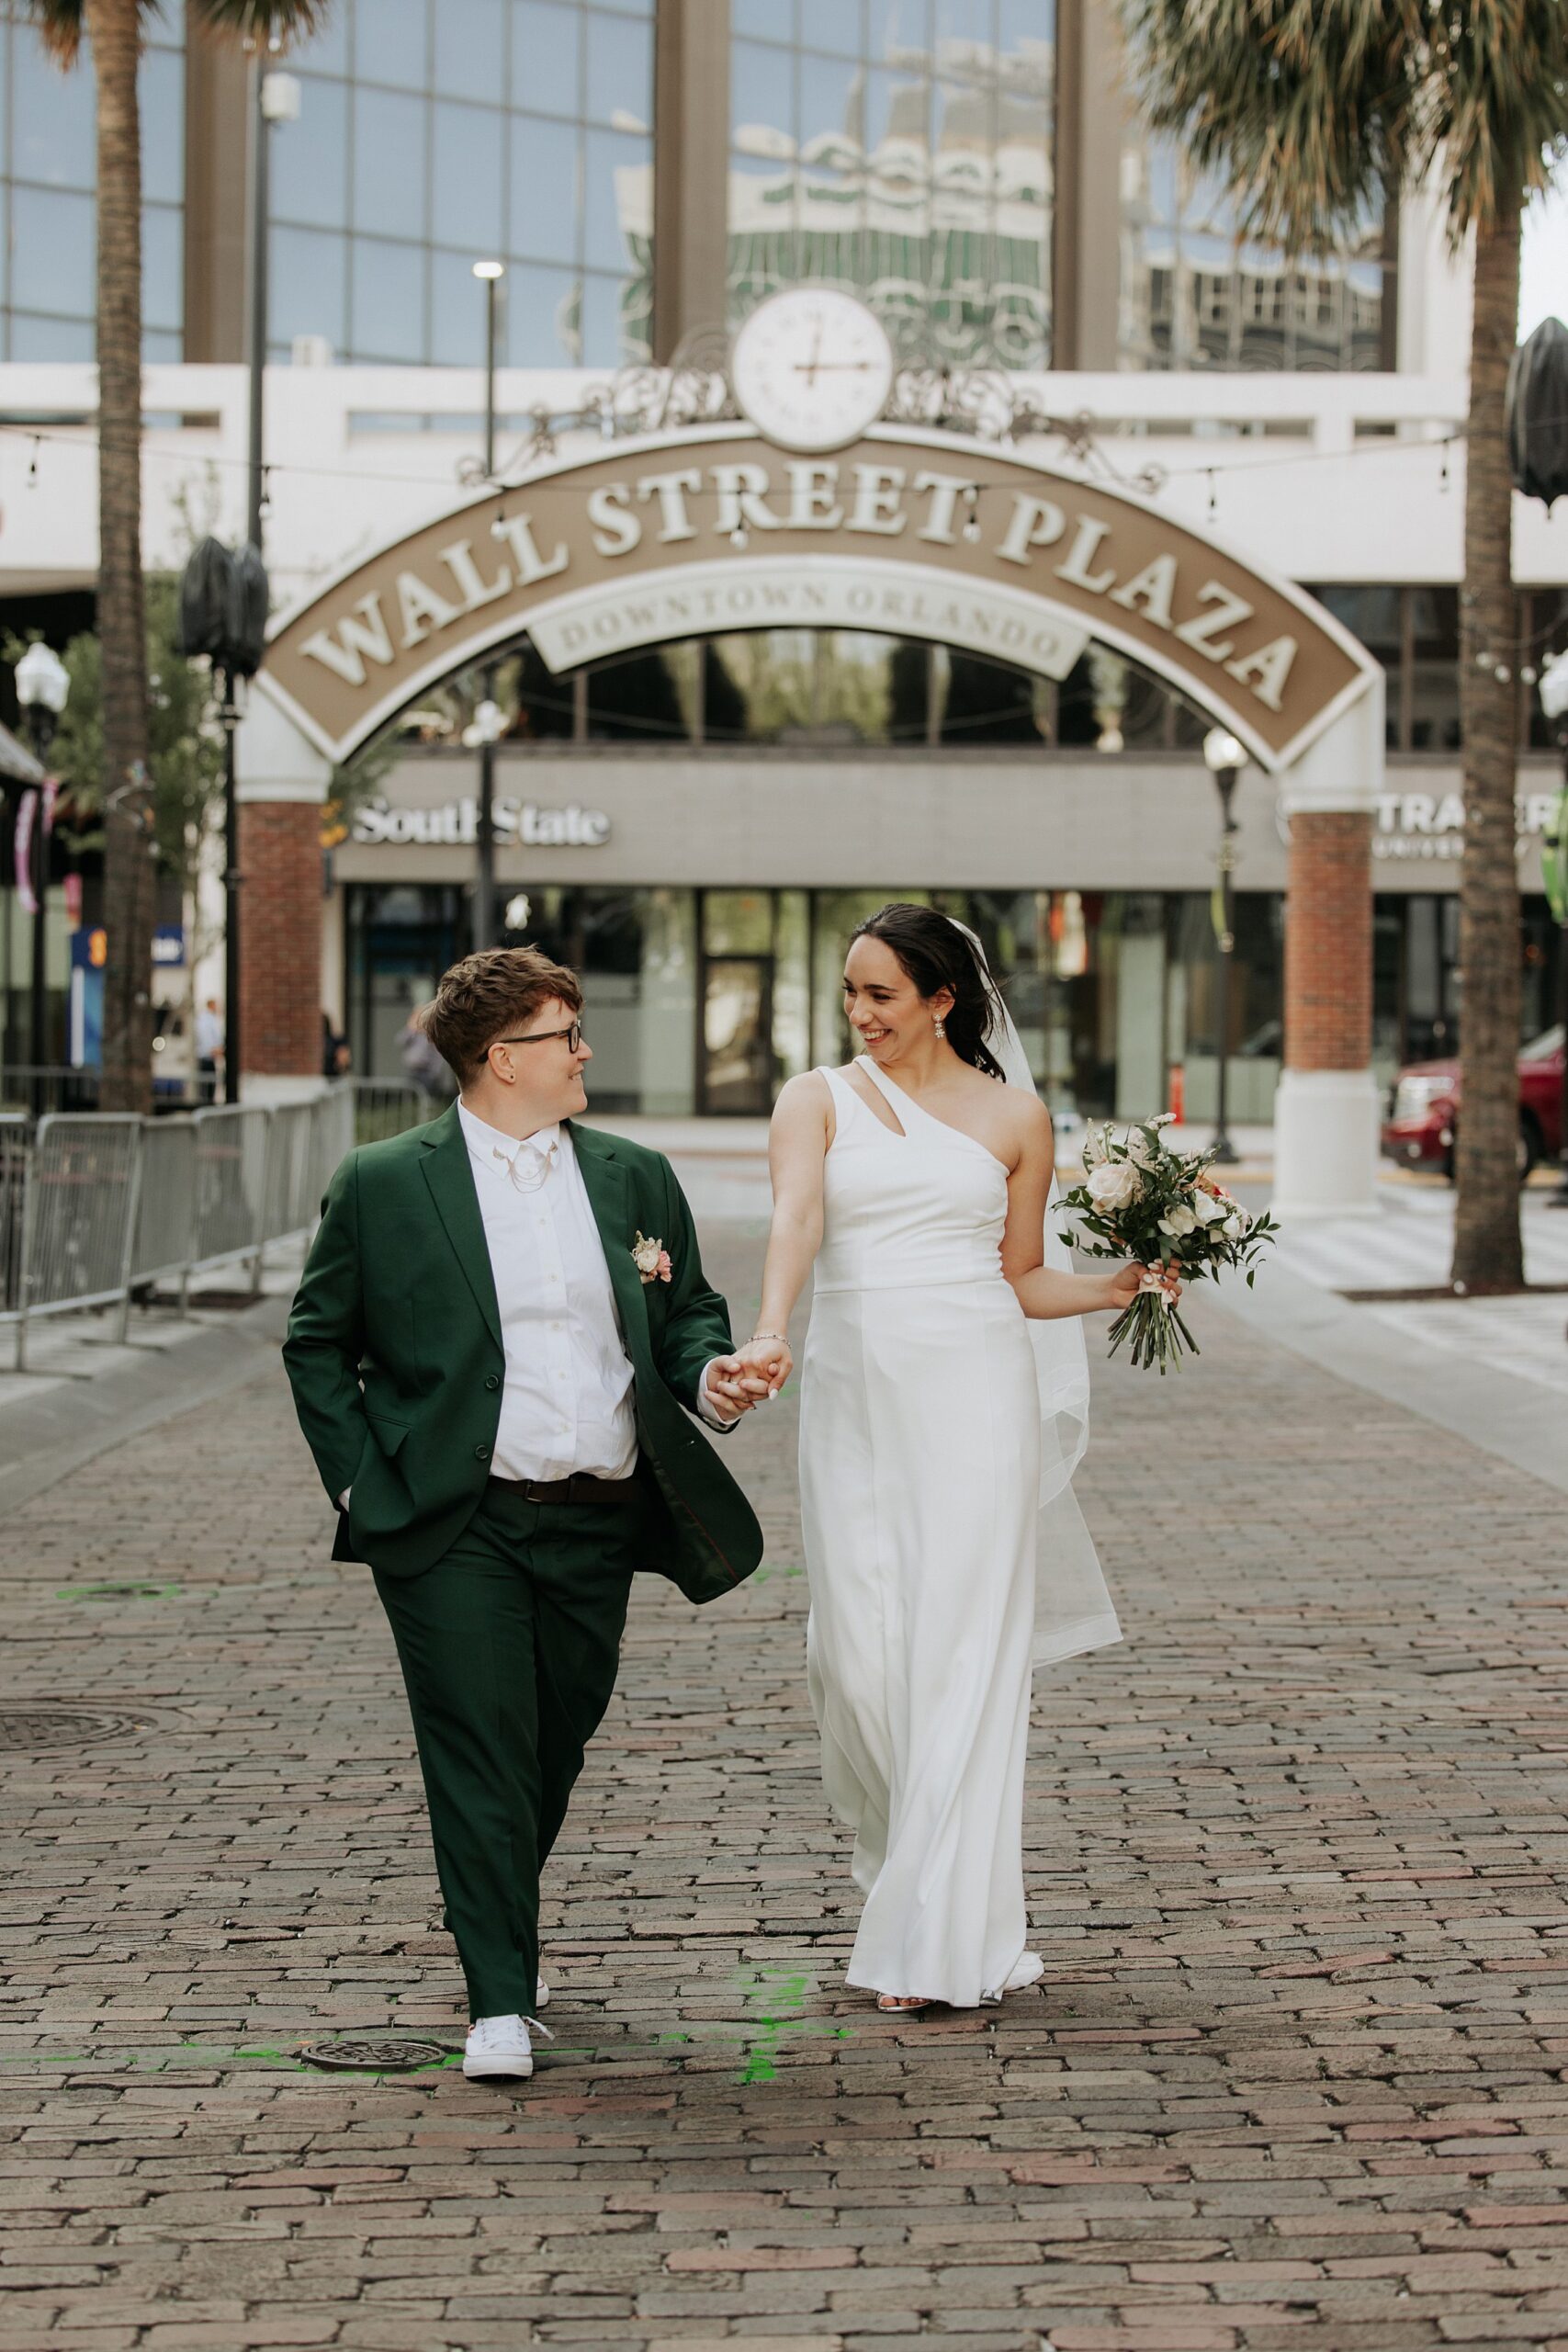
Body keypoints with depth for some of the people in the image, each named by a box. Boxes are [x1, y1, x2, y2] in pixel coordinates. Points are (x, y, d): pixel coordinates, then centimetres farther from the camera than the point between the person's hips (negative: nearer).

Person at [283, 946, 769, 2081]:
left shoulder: (634, 1177, 11)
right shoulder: (384, 1186, -1)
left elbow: (688, 1310, 19)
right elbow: (317, 1344, 5)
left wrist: (710, 1373, -4)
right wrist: (362, 1481, -4)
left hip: (599, 1521, 4)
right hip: (455, 1525, -4)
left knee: (558, 1744, 14)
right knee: (481, 1752, -8)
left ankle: (509, 1904, 42)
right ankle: (500, 2000, -5)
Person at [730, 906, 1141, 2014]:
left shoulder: (1014, 1115, 9)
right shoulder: (819, 1100, 7)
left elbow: (1022, 1278, 14)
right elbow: (796, 1220, -11)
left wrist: (1114, 1288, -3)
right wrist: (771, 1330, -28)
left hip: (974, 1393, -1)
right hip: (855, 1391, 1)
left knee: (963, 1656, -6)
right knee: (859, 1651, -2)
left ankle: (943, 1936, -4)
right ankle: (904, 1866, 23)